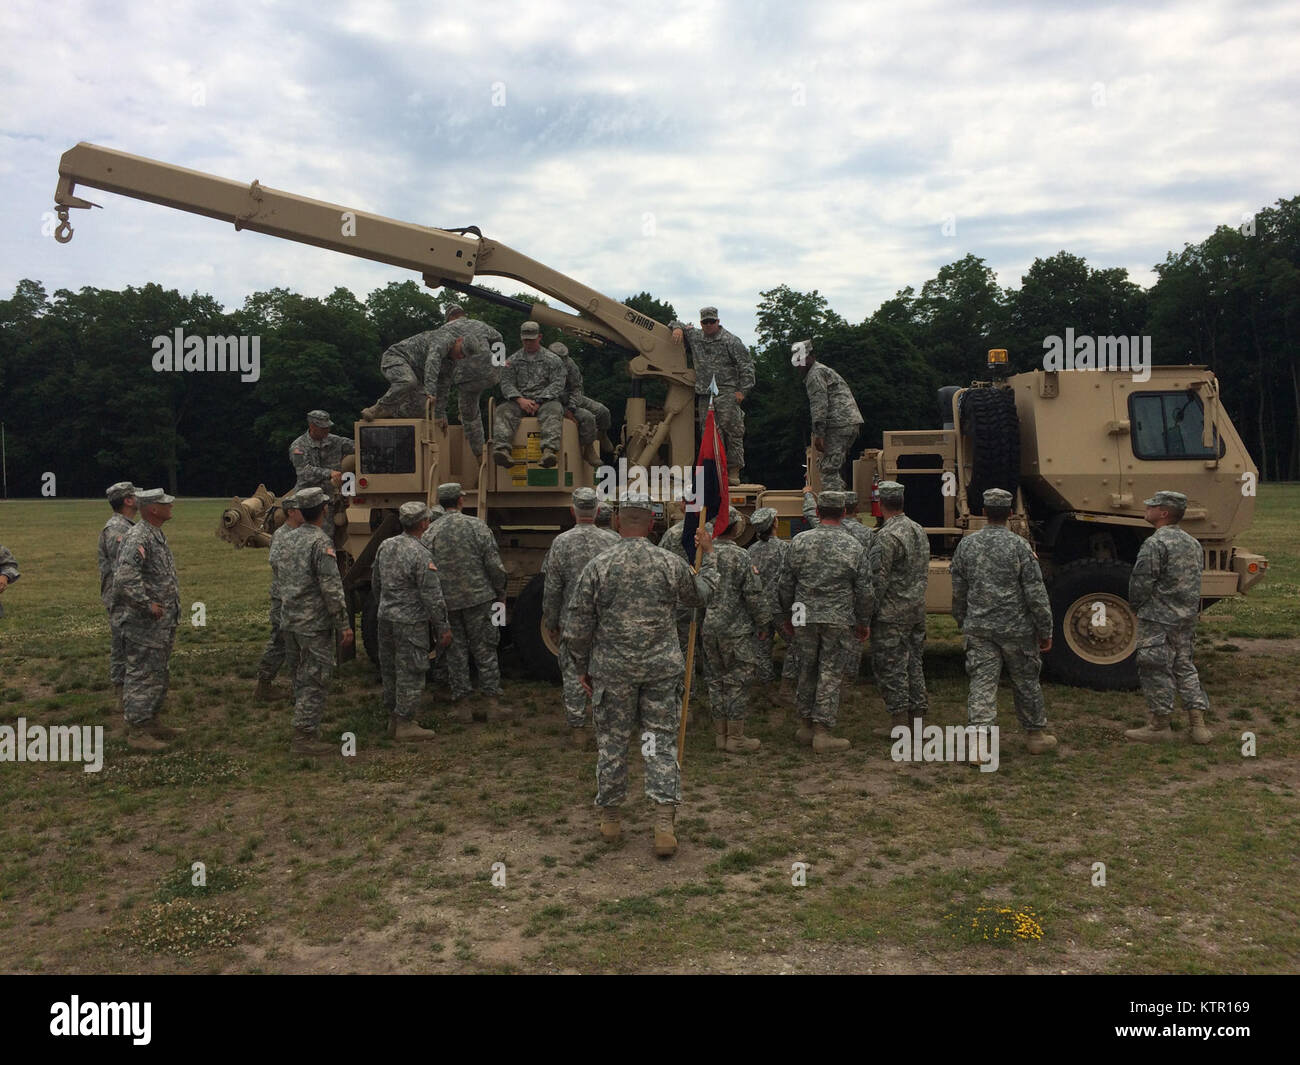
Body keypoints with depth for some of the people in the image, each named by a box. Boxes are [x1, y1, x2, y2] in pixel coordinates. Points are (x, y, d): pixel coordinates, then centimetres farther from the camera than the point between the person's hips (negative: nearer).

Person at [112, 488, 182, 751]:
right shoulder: (138, 538, -19)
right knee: (142, 675, -3)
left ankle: (152, 722, 29)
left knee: (158, 675, 18)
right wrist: (148, 605, -24)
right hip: (143, 624, -10)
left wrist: (170, 609, 16)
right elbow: (125, 578, -30)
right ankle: (137, 731, 5)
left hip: (162, 624, 10)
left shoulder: (157, 536, 13)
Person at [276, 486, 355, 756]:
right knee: (315, 681, -3)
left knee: (301, 677, 18)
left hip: (289, 621, 8)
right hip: (314, 624, -8)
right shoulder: (321, 543, -16)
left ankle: (305, 726, 27)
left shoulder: (289, 539, 9)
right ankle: (304, 737, -2)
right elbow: (332, 589, -19)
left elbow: (276, 574, 19)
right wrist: (344, 626, -16)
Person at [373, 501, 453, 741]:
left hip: (385, 616, 8)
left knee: (390, 670, 16)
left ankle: (393, 720, 28)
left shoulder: (385, 546, 5)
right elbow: (432, 596, -17)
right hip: (410, 622, -8)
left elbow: (375, 584, 16)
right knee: (411, 673, 1)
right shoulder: (421, 554, -18)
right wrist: (443, 627, -10)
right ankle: (405, 725, 6)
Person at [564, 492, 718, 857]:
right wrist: (708, 553, 30)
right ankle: (664, 823, 2)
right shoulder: (671, 564, -4)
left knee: (612, 742, 11)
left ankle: (610, 819, 25)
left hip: (612, 669, -1)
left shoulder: (598, 565, -8)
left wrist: (583, 668, 9)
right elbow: (702, 594, 16)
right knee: (661, 741, 7)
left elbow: (577, 627, -4)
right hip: (662, 668, 1)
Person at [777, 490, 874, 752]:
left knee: (807, 671, 14)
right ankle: (822, 732, 6)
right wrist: (863, 621, 12)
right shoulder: (853, 546, -4)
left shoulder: (799, 541, -2)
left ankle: (805, 725, 24)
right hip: (838, 620, -2)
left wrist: (788, 614, 17)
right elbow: (864, 590, 0)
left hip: (805, 617, 2)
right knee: (831, 674, 4)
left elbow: (786, 583, 4)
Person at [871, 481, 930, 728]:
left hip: (893, 613, -9)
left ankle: (899, 715, 2)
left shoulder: (887, 536, -18)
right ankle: (918, 711, 22)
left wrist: (869, 612, -12)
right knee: (914, 661, 16)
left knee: (889, 664, 0)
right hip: (918, 609, 9)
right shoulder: (919, 531, 10)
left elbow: (880, 579, -19)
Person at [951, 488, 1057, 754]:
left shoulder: (966, 544, 0)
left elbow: (958, 591, 8)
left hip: (978, 627, 2)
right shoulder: (1019, 545, -10)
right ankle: (1036, 735, 29)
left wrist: (963, 624, 21)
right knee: (1026, 682, 14)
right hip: (1017, 629, -2)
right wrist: (1045, 631, -1)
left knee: (982, 682, 2)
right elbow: (1036, 593, -9)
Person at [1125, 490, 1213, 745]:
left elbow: (1141, 583, -17)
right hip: (1187, 618, 8)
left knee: (1156, 671, 1)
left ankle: (1159, 726, 9)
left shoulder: (1155, 544, -18)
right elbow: (1193, 582, 16)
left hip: (1158, 621, -8)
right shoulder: (1192, 543, 10)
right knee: (1185, 667, 16)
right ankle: (1197, 724, 15)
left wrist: (1135, 605, 0)